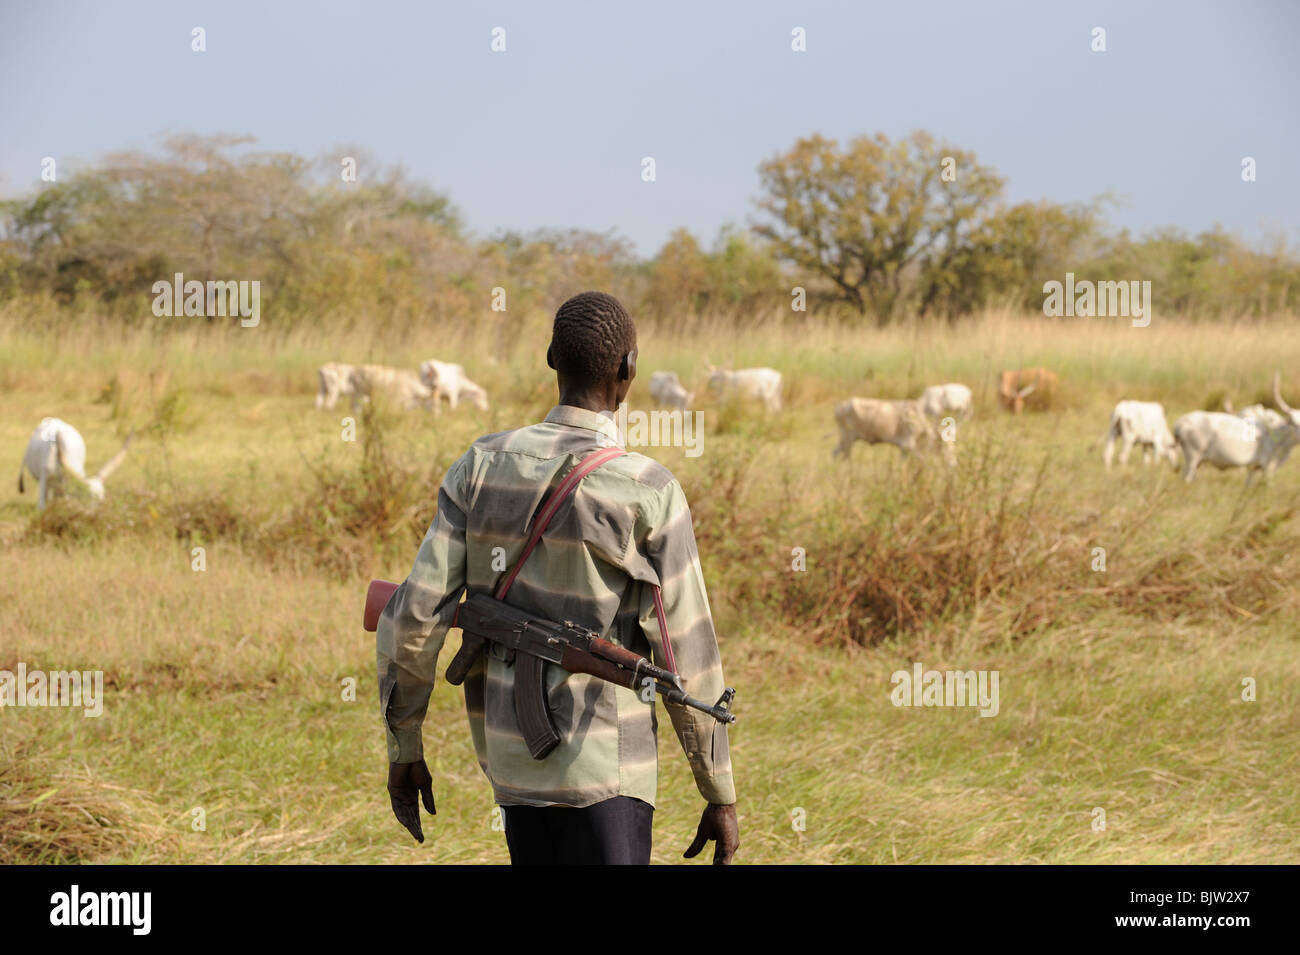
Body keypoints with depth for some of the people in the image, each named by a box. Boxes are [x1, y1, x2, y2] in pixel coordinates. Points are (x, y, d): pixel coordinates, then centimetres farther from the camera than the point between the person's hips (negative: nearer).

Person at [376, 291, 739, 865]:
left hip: (511, 757, 6)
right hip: (602, 773, -6)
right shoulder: (650, 494, -13)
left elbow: (415, 616, -3)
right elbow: (686, 656, -10)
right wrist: (721, 798, -1)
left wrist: (404, 749, 9)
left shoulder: (481, 468, 0)